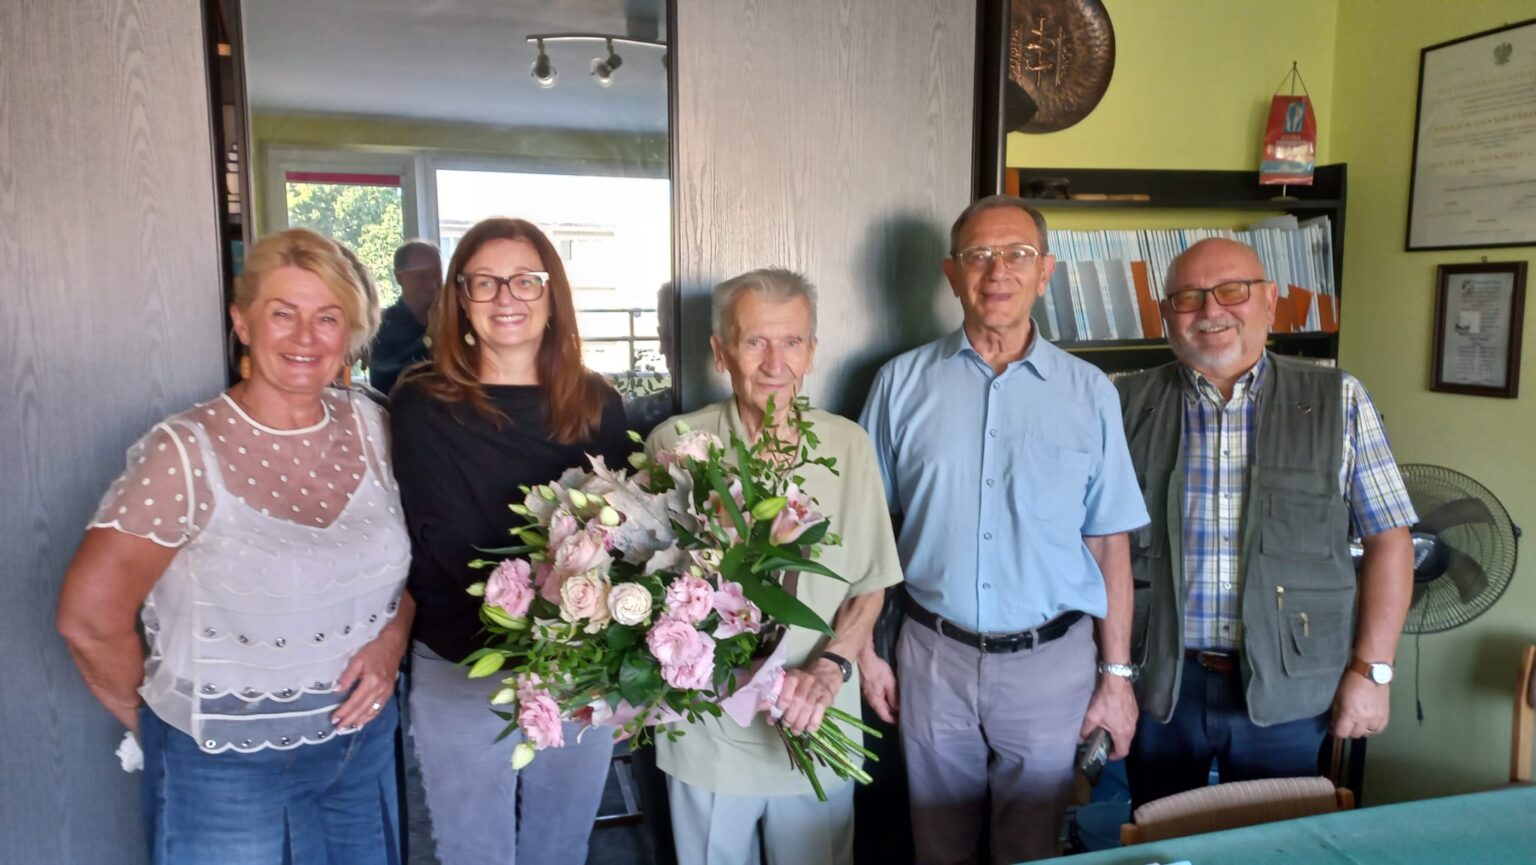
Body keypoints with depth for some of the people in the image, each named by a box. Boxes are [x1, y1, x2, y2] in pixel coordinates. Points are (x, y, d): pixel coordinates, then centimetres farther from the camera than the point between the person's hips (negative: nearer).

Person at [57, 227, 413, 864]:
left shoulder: (369, 426, -4)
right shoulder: (184, 454, -18)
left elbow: (412, 555, 8)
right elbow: (90, 617, -13)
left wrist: (392, 637, -7)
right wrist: (152, 718, -1)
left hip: (366, 742, 5)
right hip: (227, 766, -4)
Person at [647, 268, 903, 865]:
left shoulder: (848, 446, -4)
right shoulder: (675, 445, -9)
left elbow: (870, 585, 2)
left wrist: (830, 666, -15)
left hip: (818, 729, 2)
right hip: (707, 728, -1)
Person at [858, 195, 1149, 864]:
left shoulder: (1089, 393, -2)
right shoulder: (902, 382, -2)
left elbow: (1109, 542, 1)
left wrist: (1116, 675, 1)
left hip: (1051, 663, 0)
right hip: (934, 657, 1)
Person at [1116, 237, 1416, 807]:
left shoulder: (1336, 402, -1)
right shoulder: (1130, 406, -1)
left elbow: (1389, 538, 0)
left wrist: (1371, 669, -4)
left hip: (1284, 691, 0)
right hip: (1157, 687, 1)